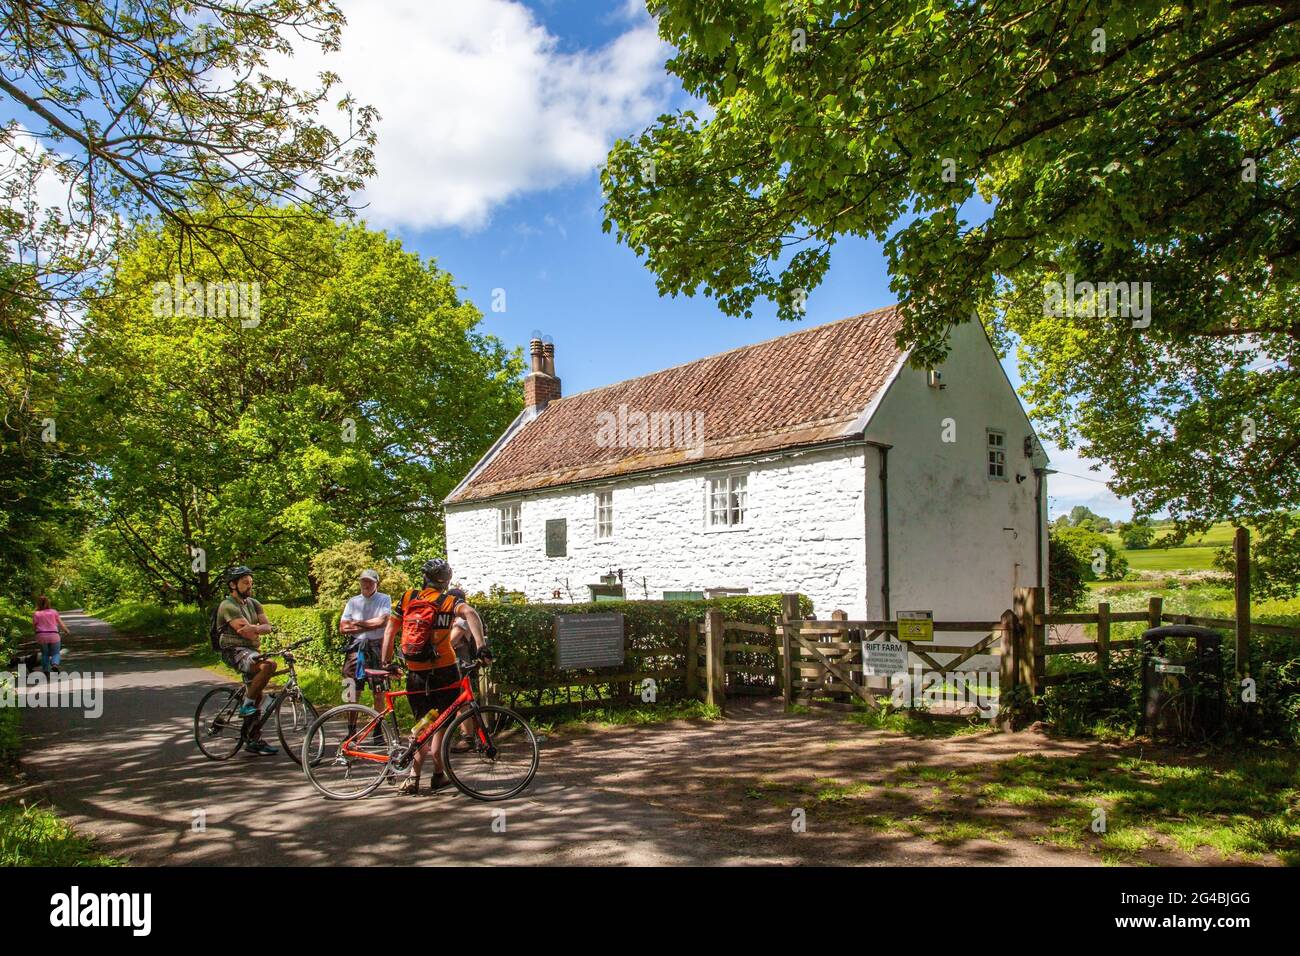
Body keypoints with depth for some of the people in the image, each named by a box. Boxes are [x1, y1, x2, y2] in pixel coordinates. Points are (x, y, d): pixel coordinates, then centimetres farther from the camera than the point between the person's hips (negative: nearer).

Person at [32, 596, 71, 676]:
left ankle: (46, 671, 11)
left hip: (41, 636, 0)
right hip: (53, 636, 0)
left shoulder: (36, 614, 1)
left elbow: (34, 628, 2)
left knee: (45, 654, 17)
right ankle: (55, 665, -17)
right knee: (55, 653, 11)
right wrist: (67, 632, 12)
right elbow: (61, 623, 1)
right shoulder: (54, 612, 2)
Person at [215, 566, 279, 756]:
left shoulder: (253, 603, 13)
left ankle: (254, 741, 19)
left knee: (257, 696, 10)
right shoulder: (228, 606, -12)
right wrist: (260, 628, -6)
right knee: (269, 665, -33)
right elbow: (246, 631, -22)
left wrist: (257, 628, -19)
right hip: (235, 651, -8)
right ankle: (246, 705, -16)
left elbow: (267, 627, 1)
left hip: (251, 650, 8)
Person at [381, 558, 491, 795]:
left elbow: (390, 631, 9)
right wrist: (482, 646, -27)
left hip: (415, 674, 3)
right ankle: (437, 775, 9)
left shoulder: (407, 597, 9)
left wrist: (385, 664, 16)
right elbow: (470, 614, -21)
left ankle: (414, 778, 13)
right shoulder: (450, 600, -1)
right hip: (444, 672, -3)